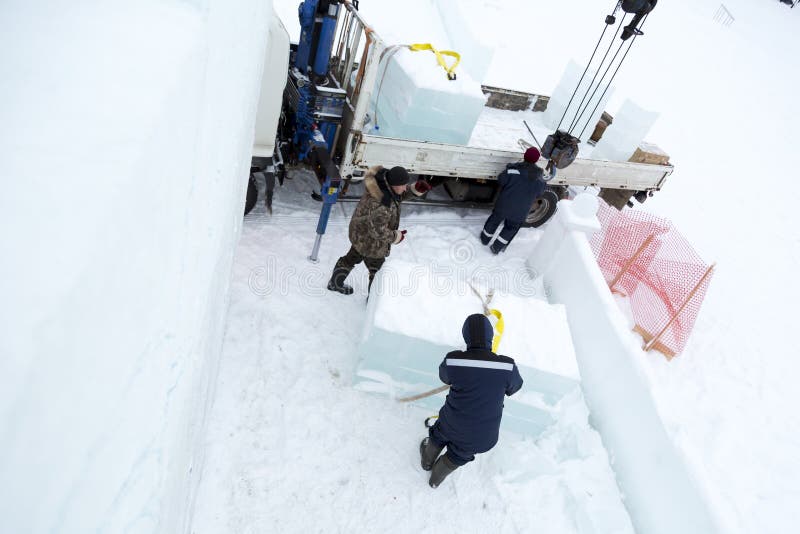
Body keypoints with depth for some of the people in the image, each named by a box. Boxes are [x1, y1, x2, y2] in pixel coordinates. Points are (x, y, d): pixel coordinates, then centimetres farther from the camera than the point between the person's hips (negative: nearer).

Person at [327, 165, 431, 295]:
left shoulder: (383, 177, -14)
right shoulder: (382, 204, -39)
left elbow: (399, 195, 4)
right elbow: (378, 231, -31)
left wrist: (415, 189, -13)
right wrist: (395, 236, -14)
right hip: (370, 243, -9)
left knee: (352, 257, 31)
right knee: (378, 272, 16)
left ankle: (335, 283, 55)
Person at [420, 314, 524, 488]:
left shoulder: (452, 360, -24)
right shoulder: (508, 366, -26)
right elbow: (513, 388, -3)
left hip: (451, 423, 0)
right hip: (483, 438, 0)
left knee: (438, 438, 35)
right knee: (458, 456, 31)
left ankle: (427, 461, 64)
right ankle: (437, 477, 57)